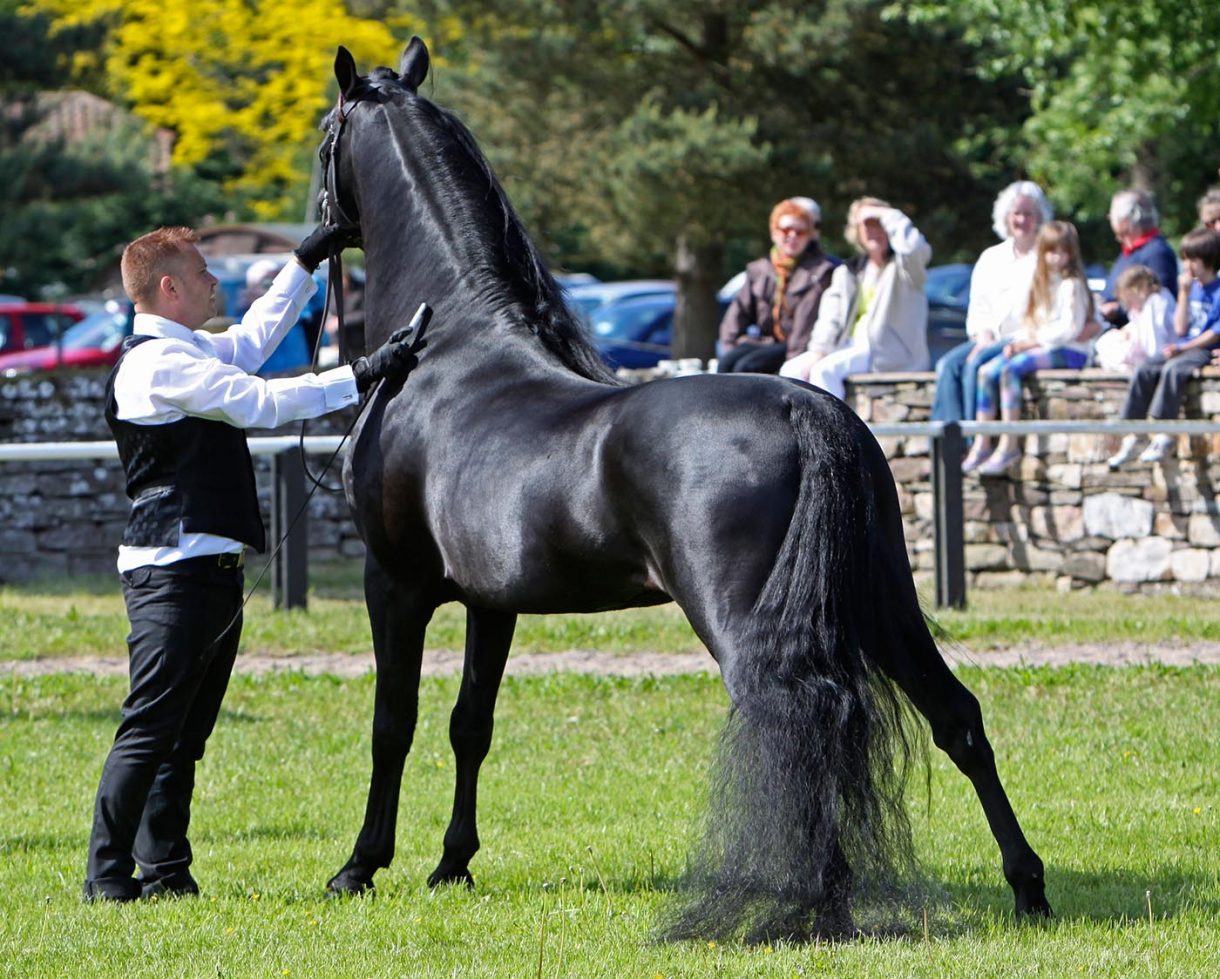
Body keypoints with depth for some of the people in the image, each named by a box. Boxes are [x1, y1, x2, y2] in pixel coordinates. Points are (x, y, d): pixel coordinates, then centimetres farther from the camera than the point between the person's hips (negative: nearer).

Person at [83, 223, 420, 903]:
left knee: (185, 735, 11)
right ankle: (108, 874, -9)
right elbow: (259, 403, -21)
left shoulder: (191, 352, 17)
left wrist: (309, 261, 35)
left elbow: (259, 333, 35)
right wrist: (362, 377, -20)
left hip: (213, 570, 11)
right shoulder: (158, 363, -14)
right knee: (151, 728, -10)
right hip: (174, 572, -11)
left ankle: (166, 871, 13)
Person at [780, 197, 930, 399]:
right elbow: (831, 318, 9)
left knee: (825, 370, -30)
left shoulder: (902, 267, 4)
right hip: (852, 348, 6)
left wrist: (887, 215, -8)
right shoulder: (847, 272, 20)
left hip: (892, 352, -6)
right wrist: (817, 352, -9)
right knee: (791, 370, -15)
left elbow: (913, 246, -23)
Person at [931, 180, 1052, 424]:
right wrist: (983, 336, -3)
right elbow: (978, 308, 18)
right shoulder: (991, 257, 20)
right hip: (991, 340, 6)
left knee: (976, 363, -30)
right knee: (949, 365, -21)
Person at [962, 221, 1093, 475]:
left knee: (1010, 369, -30)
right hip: (1038, 348, 8)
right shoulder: (1041, 283, 19)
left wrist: (1034, 340, -13)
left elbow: (1071, 328, -14)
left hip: (1068, 351, -8)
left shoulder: (1072, 284, -6)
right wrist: (1018, 342, -1)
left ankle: (1009, 445, -30)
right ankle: (981, 444, -15)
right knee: (987, 371, -12)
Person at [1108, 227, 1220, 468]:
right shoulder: (1191, 287, 16)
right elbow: (1180, 329, 8)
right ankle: (1133, 437, -18)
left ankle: (1165, 437, -34)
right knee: (1144, 370, -17)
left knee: (1173, 369, -34)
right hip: (1182, 346, 7)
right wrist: (1184, 293, 1)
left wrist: (1183, 348, -18)